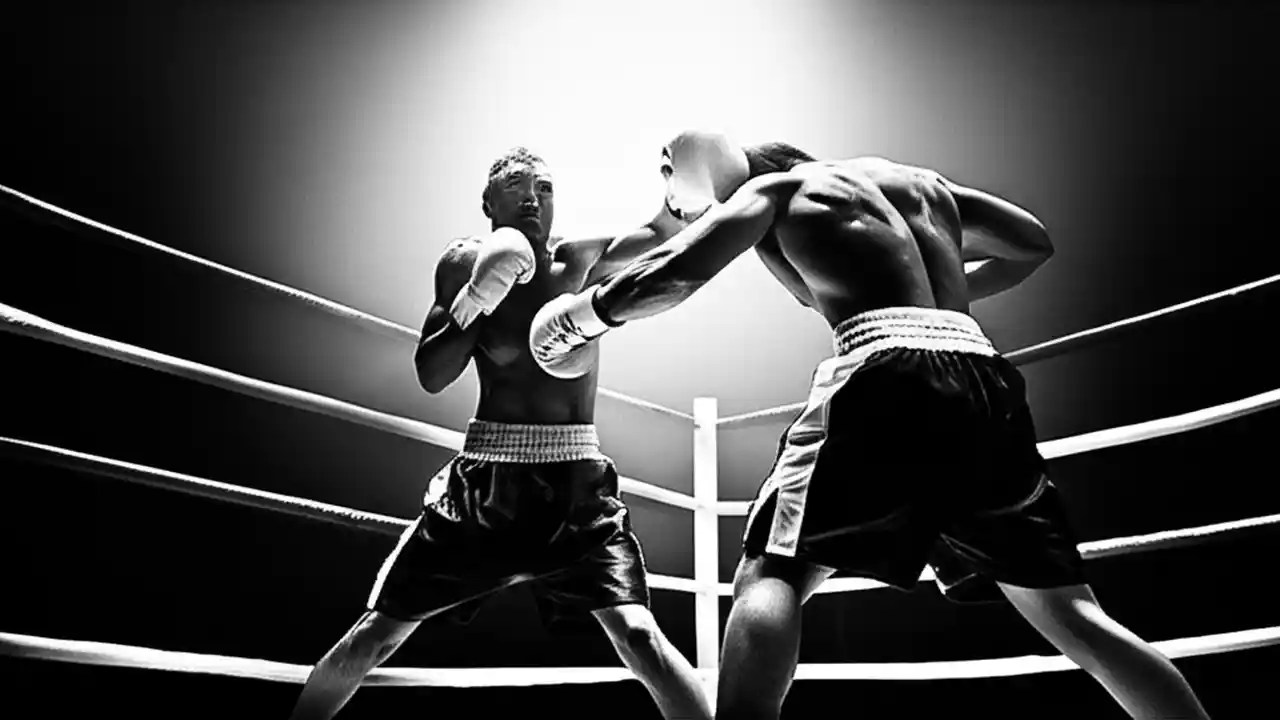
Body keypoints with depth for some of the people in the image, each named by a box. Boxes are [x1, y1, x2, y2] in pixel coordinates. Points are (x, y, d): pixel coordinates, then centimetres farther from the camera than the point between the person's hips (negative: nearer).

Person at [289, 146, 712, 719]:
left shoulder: (578, 262, 2)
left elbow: (669, 233, 4)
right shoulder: (464, 264, 0)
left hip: (578, 483, 0)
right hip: (487, 478, 0)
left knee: (639, 637, -15)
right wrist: (475, 299, -21)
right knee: (375, 635, 6)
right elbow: (431, 376, -6)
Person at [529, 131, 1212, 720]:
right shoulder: (914, 178, 30)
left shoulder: (771, 186, 15)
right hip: (987, 381, 6)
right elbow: (1032, 243, 36)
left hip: (888, 370, -5)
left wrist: (586, 310, 17)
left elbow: (673, 274, 0)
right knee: (1070, 612, 15)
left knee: (770, 574, -2)